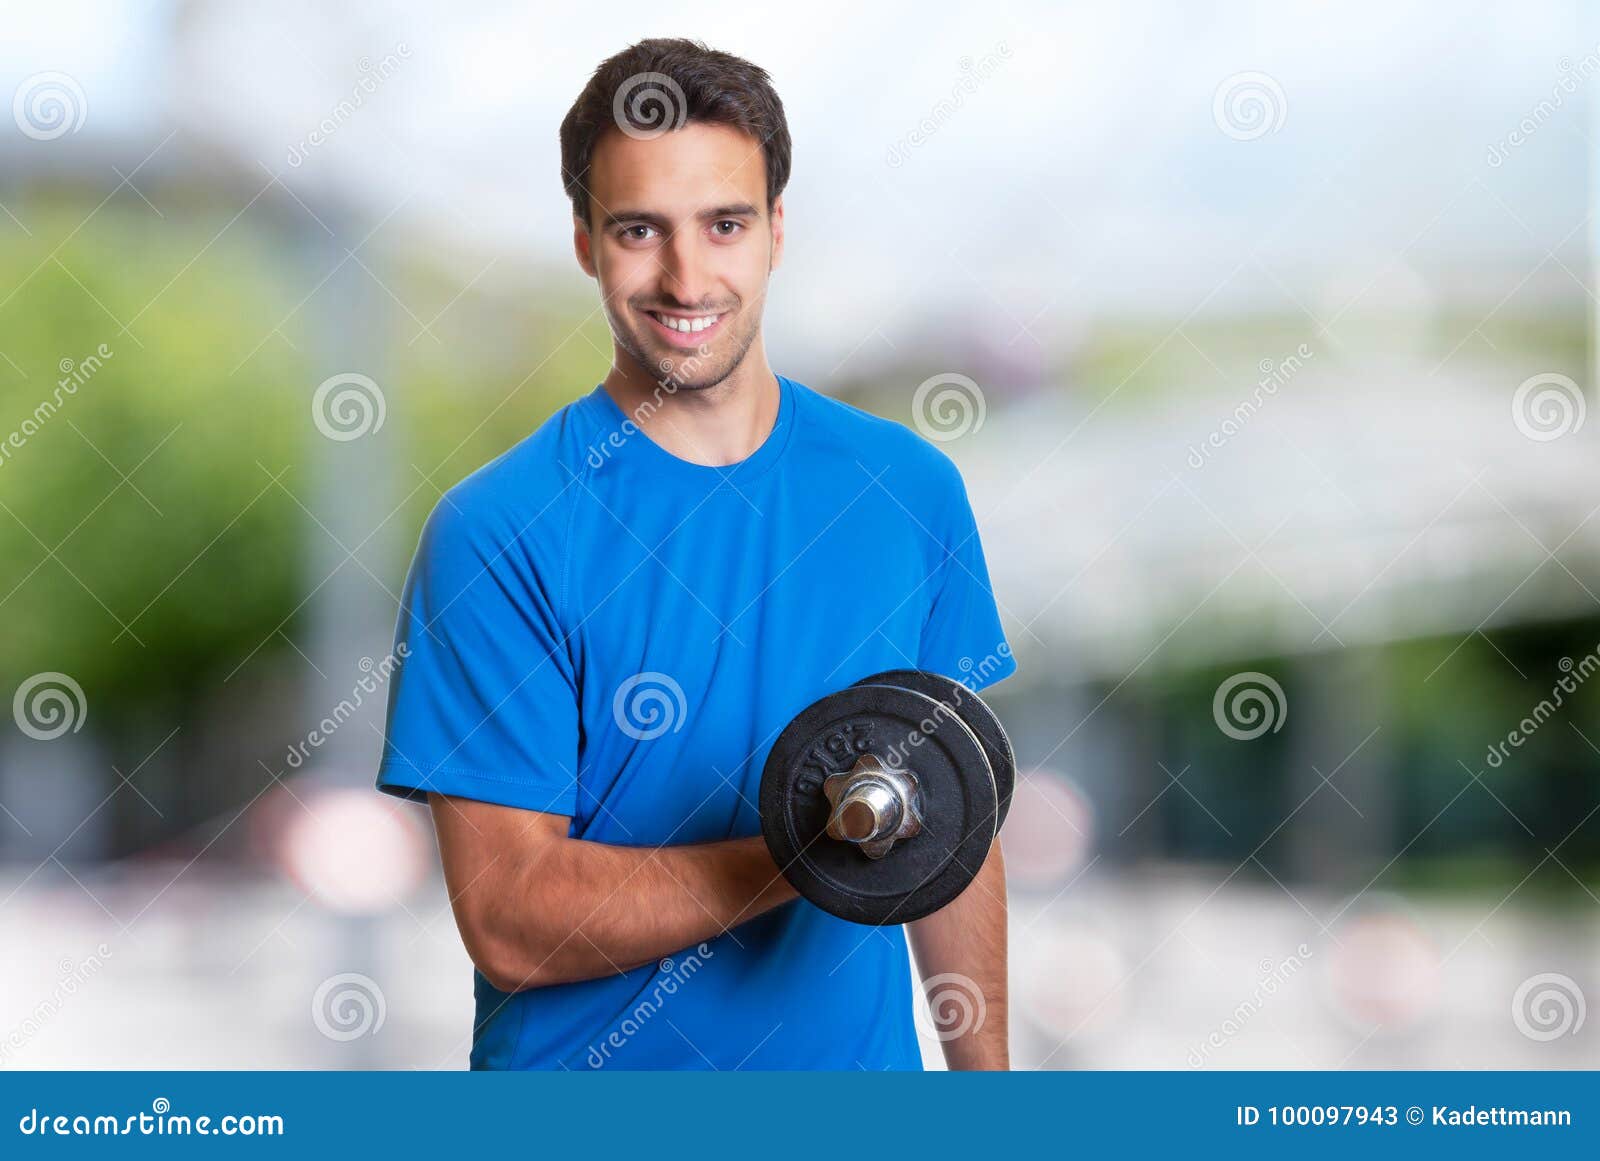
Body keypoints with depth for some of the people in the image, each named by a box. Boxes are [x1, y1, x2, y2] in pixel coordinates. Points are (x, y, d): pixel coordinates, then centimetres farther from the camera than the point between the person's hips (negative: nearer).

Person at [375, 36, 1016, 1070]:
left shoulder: (910, 488, -1)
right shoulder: (497, 532, -14)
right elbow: (508, 923, -19)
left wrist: (986, 1071, 1)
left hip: (858, 1061, 4)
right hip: (585, 1118, -3)